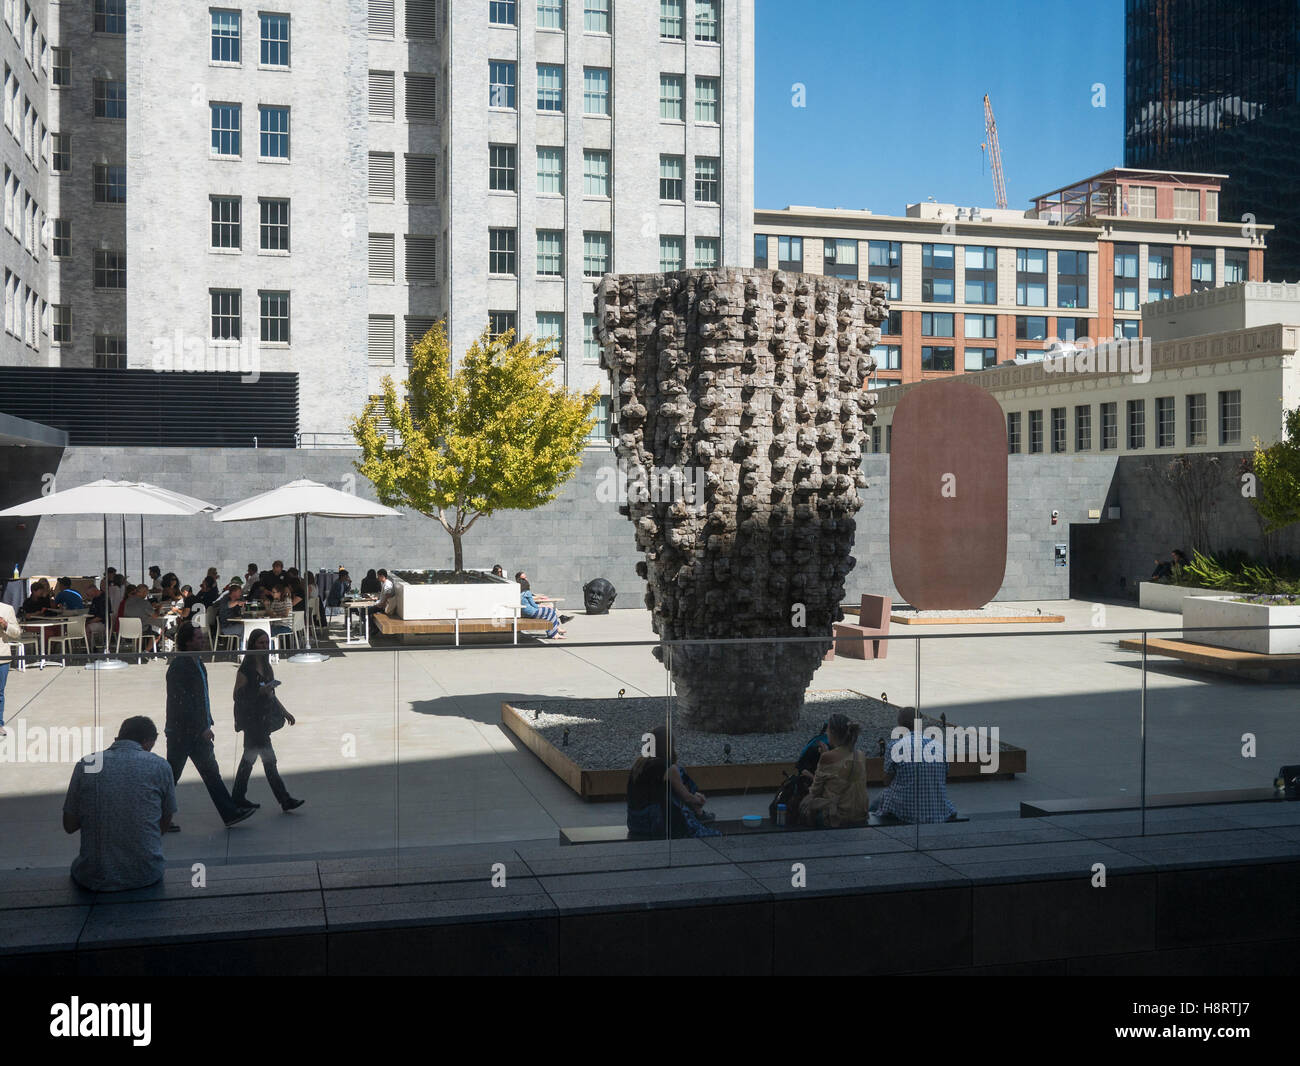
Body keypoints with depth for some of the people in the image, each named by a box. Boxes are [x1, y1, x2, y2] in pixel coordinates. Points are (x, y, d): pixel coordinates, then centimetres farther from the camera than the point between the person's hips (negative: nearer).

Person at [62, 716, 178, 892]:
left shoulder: (85, 765, -3)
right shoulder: (160, 766, -4)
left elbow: (69, 826, 4)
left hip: (96, 879, 0)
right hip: (147, 875, 0)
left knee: (77, 866, 35)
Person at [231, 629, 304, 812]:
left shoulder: (266, 667, 13)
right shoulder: (246, 668, -12)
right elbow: (238, 695, -13)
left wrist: (285, 712, 20)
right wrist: (260, 691, -24)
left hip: (263, 719, 9)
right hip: (251, 719, -9)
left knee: (249, 758, 14)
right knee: (269, 760, -8)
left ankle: (238, 797, 23)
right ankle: (285, 800, -7)